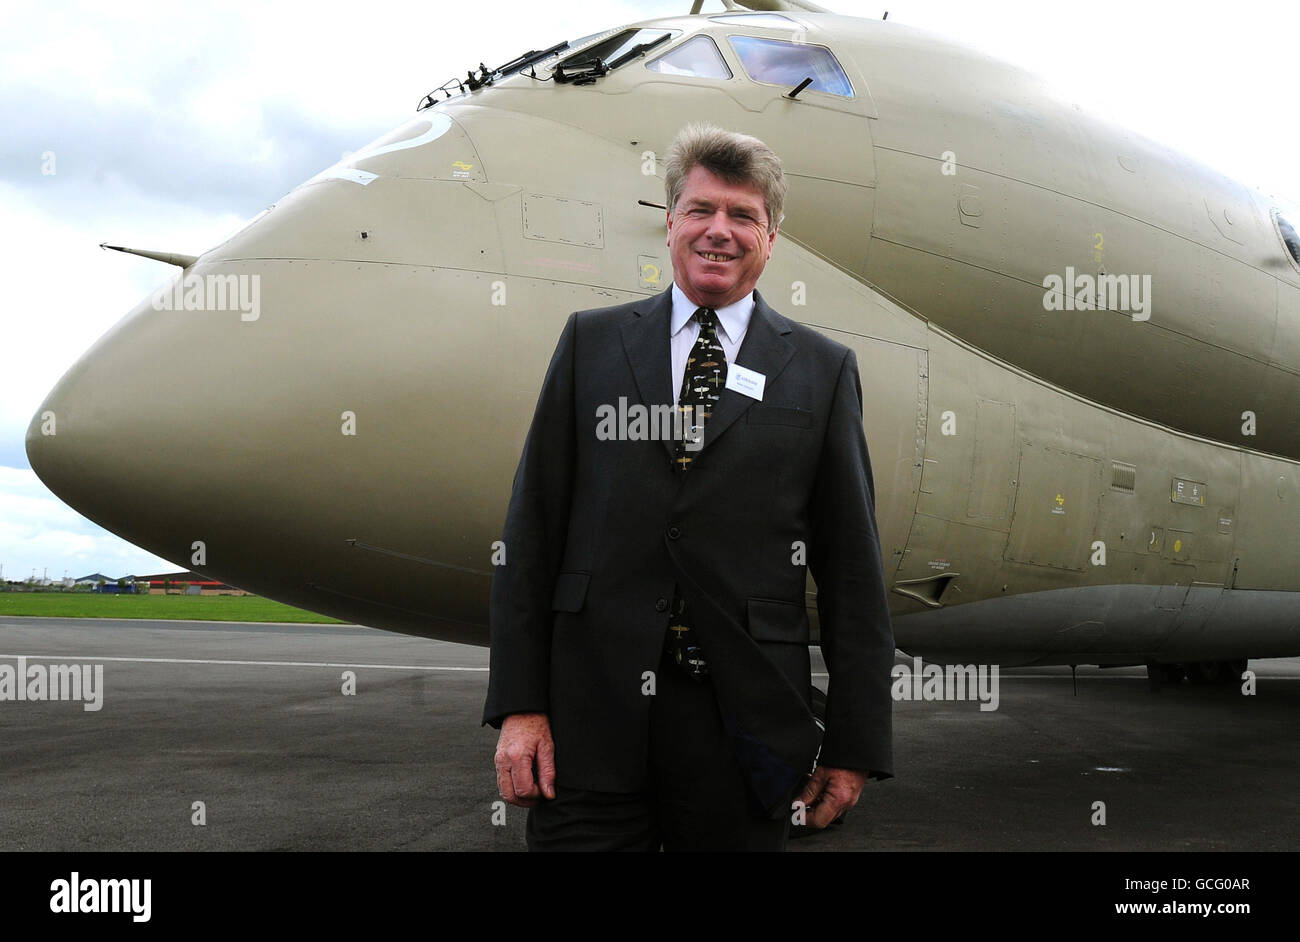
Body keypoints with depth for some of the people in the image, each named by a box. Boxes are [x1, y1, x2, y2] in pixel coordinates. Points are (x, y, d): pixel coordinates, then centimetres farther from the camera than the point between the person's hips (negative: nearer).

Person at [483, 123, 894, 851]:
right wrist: (519, 705, -2)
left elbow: (852, 565, 5)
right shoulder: (591, 343, 8)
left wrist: (856, 744, 1)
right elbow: (533, 528, 5)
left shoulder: (822, 370, 6)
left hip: (745, 726, 0)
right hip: (591, 722, 0)